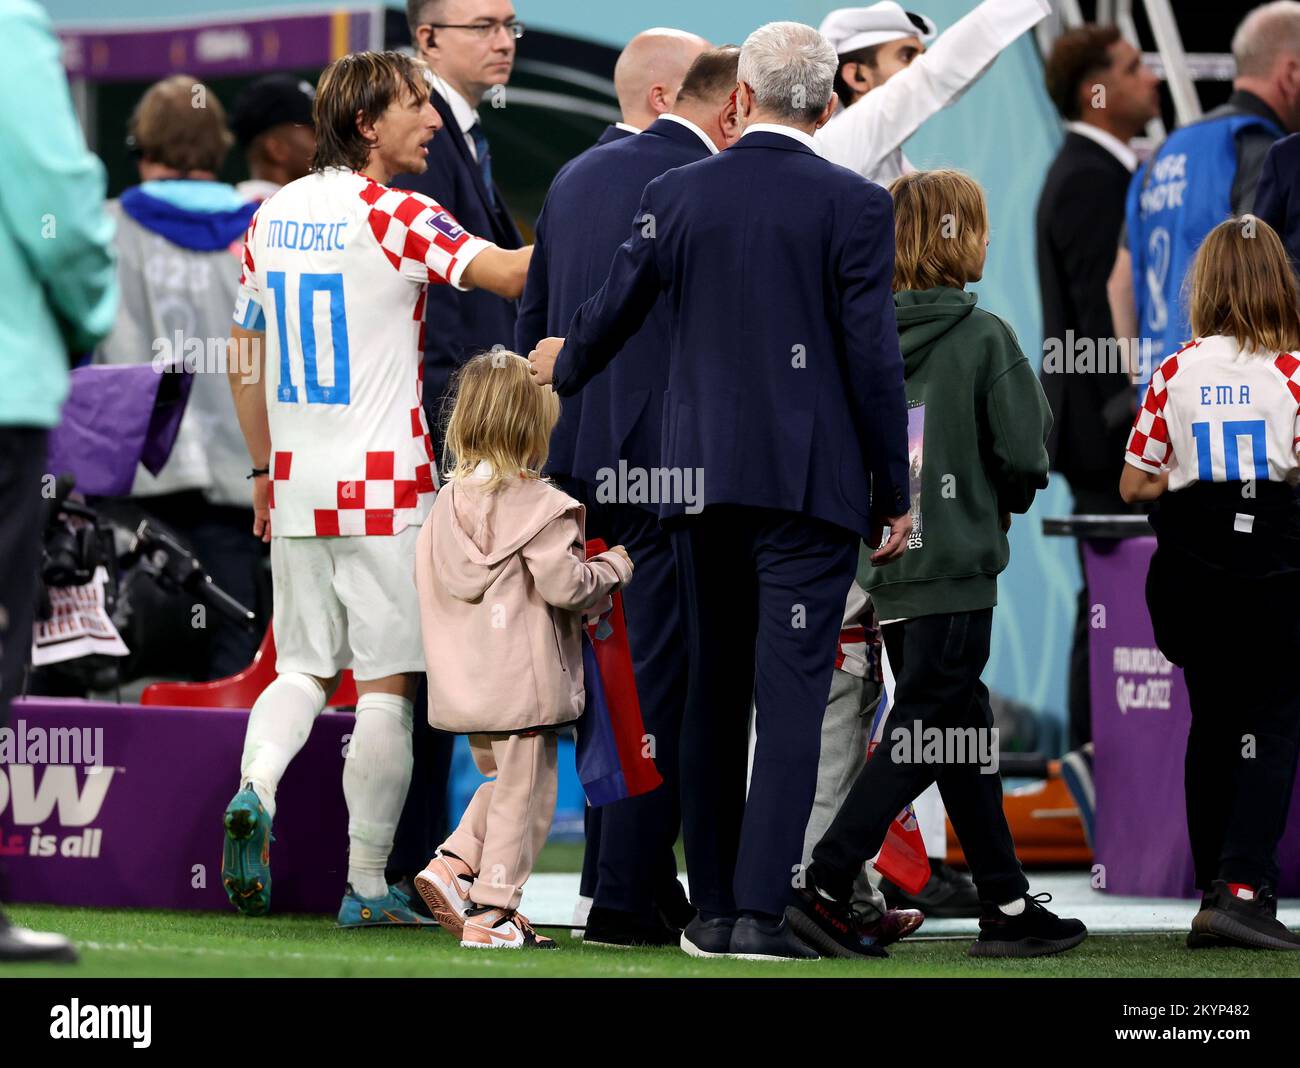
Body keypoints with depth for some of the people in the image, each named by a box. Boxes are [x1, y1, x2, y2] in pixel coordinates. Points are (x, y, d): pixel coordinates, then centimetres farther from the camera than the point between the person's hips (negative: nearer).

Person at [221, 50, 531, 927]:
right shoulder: (396, 218, -11)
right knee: (387, 686, 1)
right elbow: (511, 274, -23)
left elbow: (246, 354, 15)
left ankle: (254, 789, -14)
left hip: (297, 487, 6)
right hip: (385, 490, -6)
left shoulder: (274, 215, 9)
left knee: (305, 668, 14)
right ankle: (367, 886, 4)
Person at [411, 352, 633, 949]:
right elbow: (565, 586, -18)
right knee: (524, 795, 2)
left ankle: (453, 865, 8)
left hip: (464, 685, 7)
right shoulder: (539, 506, -15)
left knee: (500, 782, 24)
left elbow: (429, 577, 15)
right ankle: (491, 913, 2)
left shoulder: (449, 501, 7)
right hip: (524, 682, -7)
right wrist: (613, 567, 0)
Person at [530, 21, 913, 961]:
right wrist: (895, 493, 2)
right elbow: (875, 358, -8)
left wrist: (561, 369, 37)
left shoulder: (677, 195, 3)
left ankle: (712, 910, 13)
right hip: (813, 483, -4)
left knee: (713, 697, 12)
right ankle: (759, 911, -12)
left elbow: (613, 315, 14)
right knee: (790, 697, -5)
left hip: (704, 479, 4)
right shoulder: (855, 205, -6)